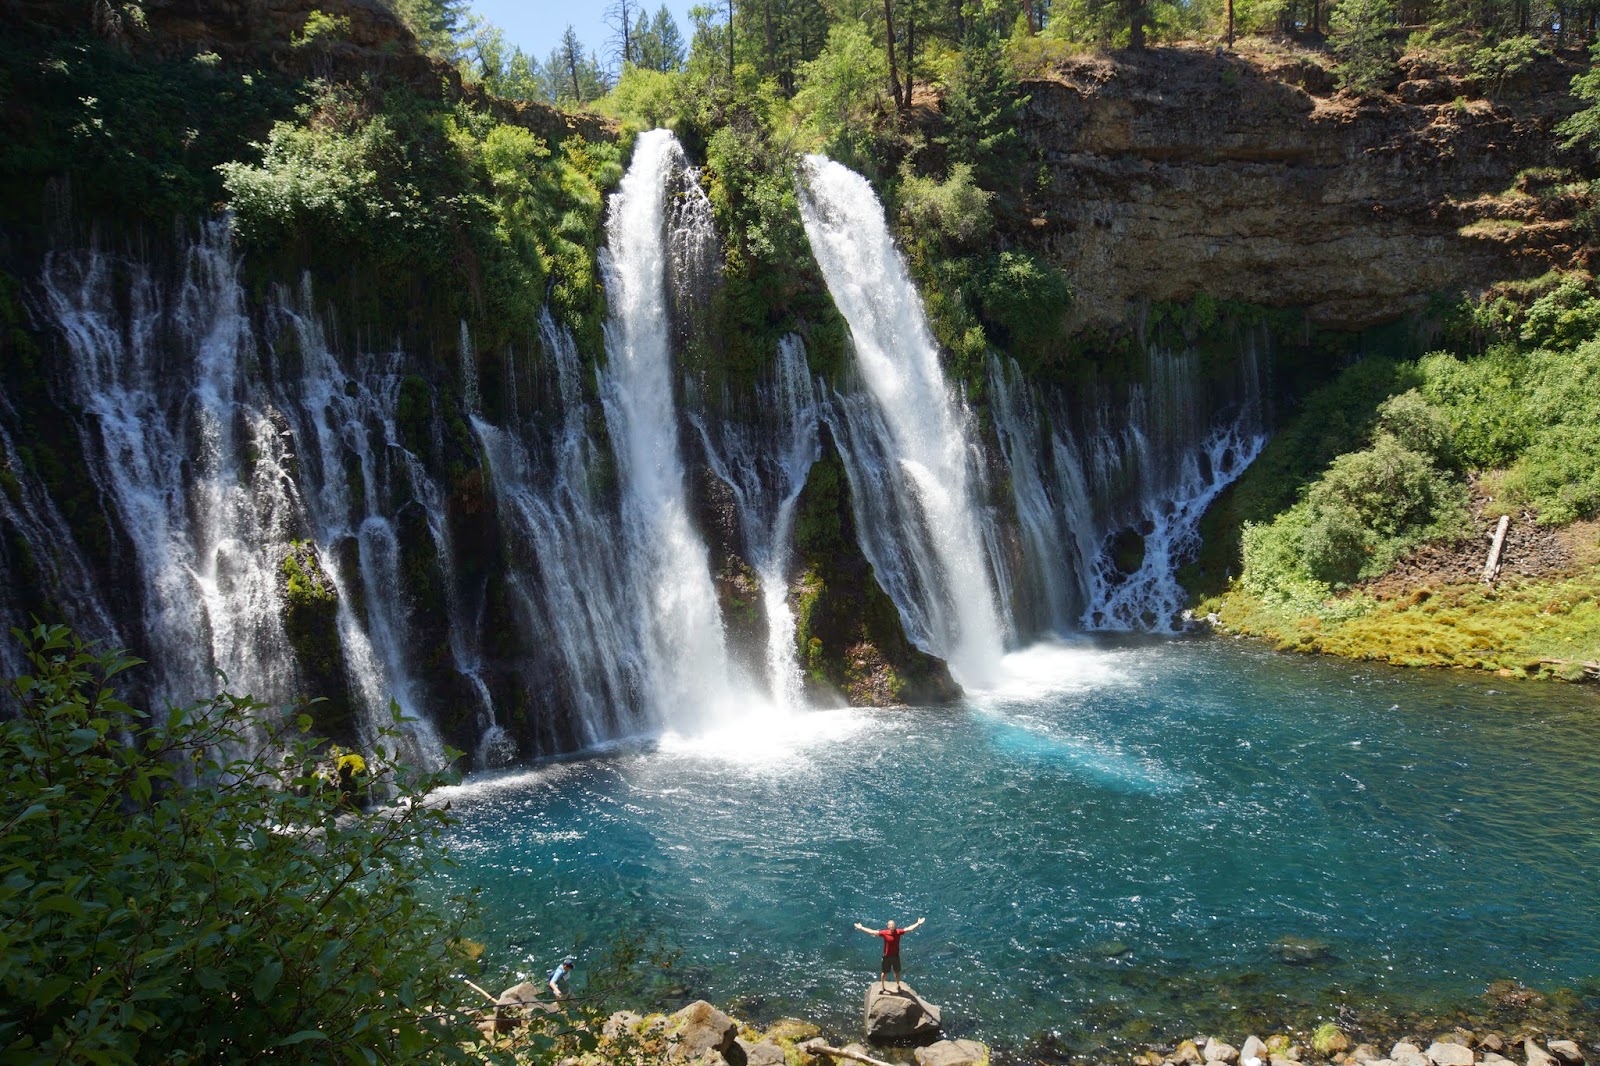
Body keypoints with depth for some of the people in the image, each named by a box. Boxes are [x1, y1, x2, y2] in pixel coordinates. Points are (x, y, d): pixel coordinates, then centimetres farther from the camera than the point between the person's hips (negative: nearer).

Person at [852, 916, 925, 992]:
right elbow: (872, 932, -15)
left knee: (897, 972, 18)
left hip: (896, 956, 2)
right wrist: (861, 928, -17)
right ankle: (882, 986, 34)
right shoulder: (884, 933, -16)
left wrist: (918, 923, -18)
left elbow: (909, 929, -12)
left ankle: (898, 985, 41)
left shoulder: (898, 932, -12)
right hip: (887, 956, -1)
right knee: (884, 972, 13)